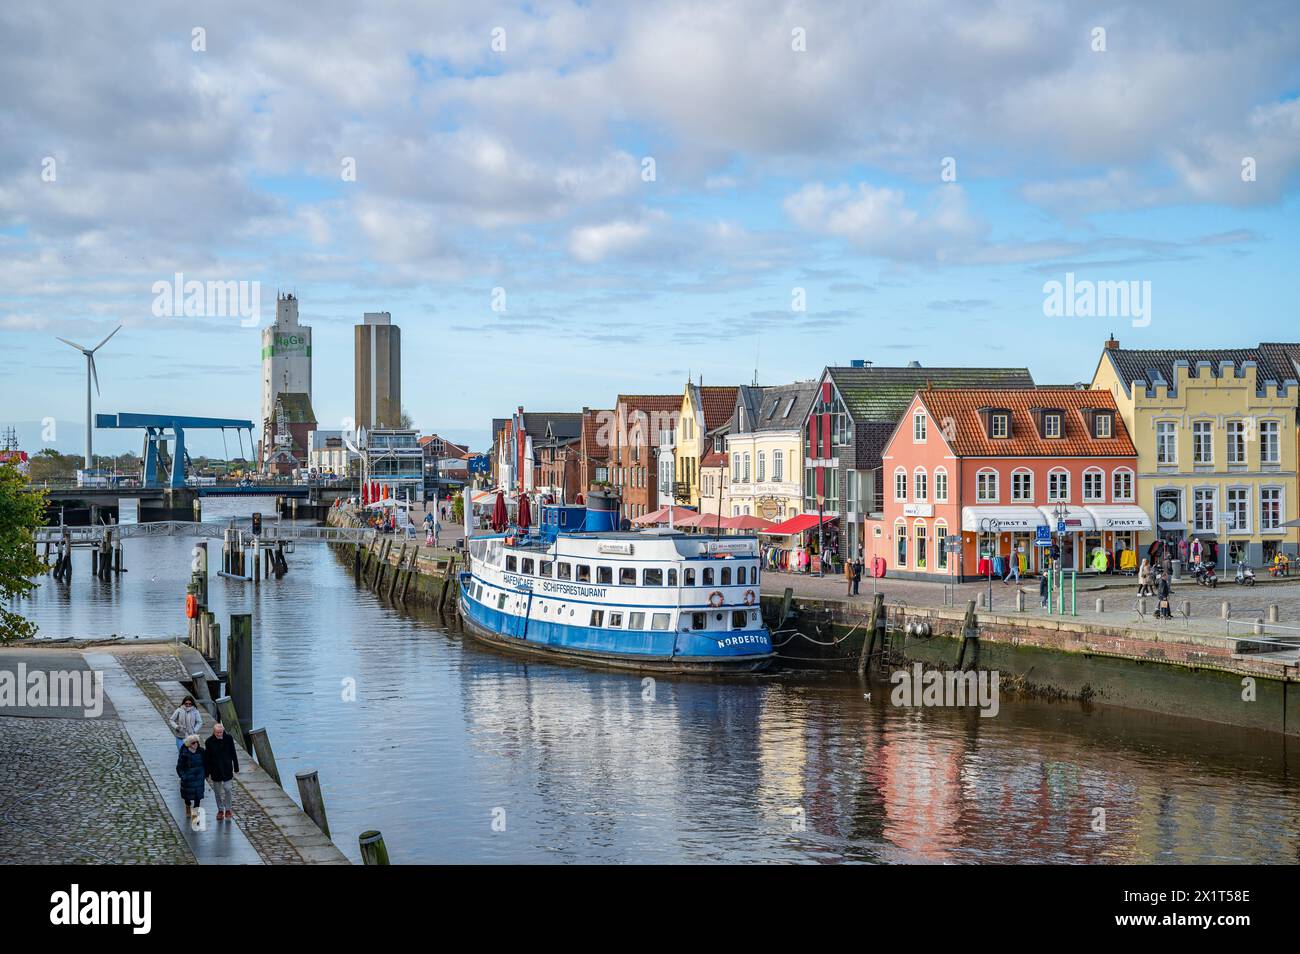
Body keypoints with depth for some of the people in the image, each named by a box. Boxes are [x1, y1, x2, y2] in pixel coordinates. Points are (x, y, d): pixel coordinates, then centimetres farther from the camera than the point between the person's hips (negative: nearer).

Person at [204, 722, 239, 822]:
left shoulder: (228, 738, -9)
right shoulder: (209, 741, -11)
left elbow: (233, 754, 1)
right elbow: (206, 758, -3)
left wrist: (236, 769, 3)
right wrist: (207, 773, -2)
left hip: (227, 770, 0)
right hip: (215, 771, 0)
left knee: (228, 789, -3)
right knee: (218, 792, 10)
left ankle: (228, 810, 14)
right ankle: (220, 810, 25)